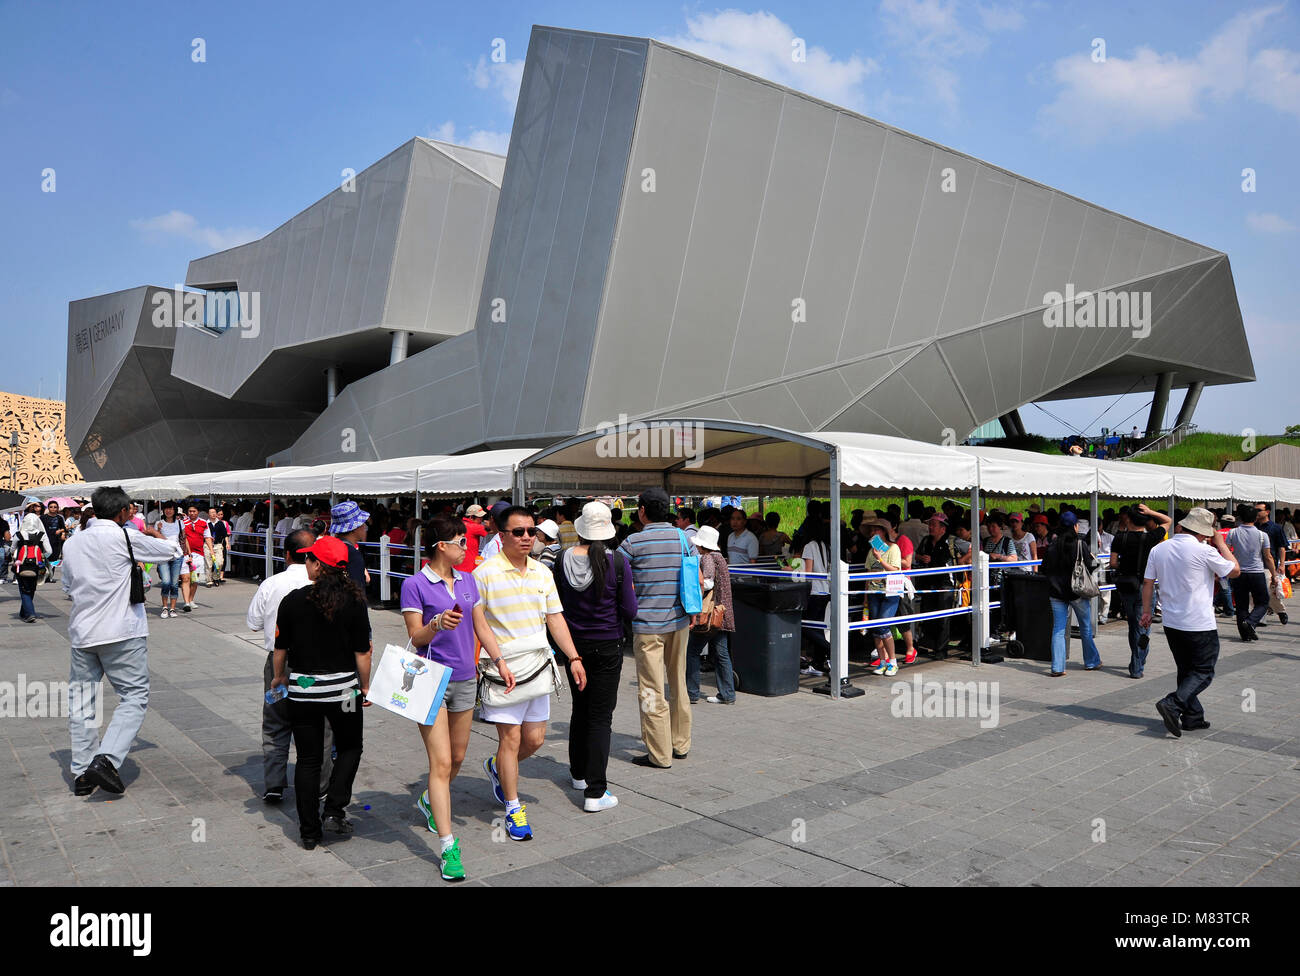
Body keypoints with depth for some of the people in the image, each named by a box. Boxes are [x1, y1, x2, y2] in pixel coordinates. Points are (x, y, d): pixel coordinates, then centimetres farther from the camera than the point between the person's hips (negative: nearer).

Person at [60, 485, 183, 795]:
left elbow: (68, 587, 22)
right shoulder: (126, 537, -8)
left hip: (81, 632, 6)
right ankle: (107, 759, -15)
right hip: (122, 632, -6)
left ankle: (82, 773, 16)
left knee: (81, 701, 11)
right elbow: (172, 549, 3)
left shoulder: (72, 543, 11)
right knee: (134, 696, 0)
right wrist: (154, 534, 23)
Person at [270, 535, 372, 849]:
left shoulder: (293, 600, -8)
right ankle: (334, 811, 8)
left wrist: (280, 676, 20)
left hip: (302, 689, 1)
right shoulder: (354, 601, -11)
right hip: (343, 688, -1)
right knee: (349, 748, 20)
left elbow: (281, 647, 1)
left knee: (308, 759, 11)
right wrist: (365, 686, 6)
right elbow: (362, 652, -8)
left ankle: (309, 831, 16)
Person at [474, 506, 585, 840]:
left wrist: (573, 657, 4)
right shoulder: (485, 572, -9)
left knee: (535, 739, 10)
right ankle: (513, 809, 14)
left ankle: (497, 766, 40)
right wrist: (499, 661, -20)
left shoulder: (542, 573, 9)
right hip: (503, 669, -6)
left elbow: (555, 619, 12)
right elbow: (478, 622, -12)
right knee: (511, 737, -2)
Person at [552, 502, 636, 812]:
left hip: (573, 644, 4)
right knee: (601, 716, 1)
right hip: (607, 645, -4)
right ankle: (595, 792, 0)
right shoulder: (617, 561, -15)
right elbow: (630, 610, -11)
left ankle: (578, 773, 36)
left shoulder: (562, 560, -6)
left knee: (580, 709, 21)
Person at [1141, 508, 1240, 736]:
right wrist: (1221, 544, 8)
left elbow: (1147, 582, 6)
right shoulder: (1205, 551, -14)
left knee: (1186, 670, 17)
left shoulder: (1159, 549, 2)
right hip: (1200, 624, -6)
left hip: (1171, 622, 6)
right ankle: (1172, 704, -14)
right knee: (1203, 672, 5)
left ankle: (1192, 717, 19)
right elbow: (1235, 571, -1)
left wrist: (1146, 611, 15)